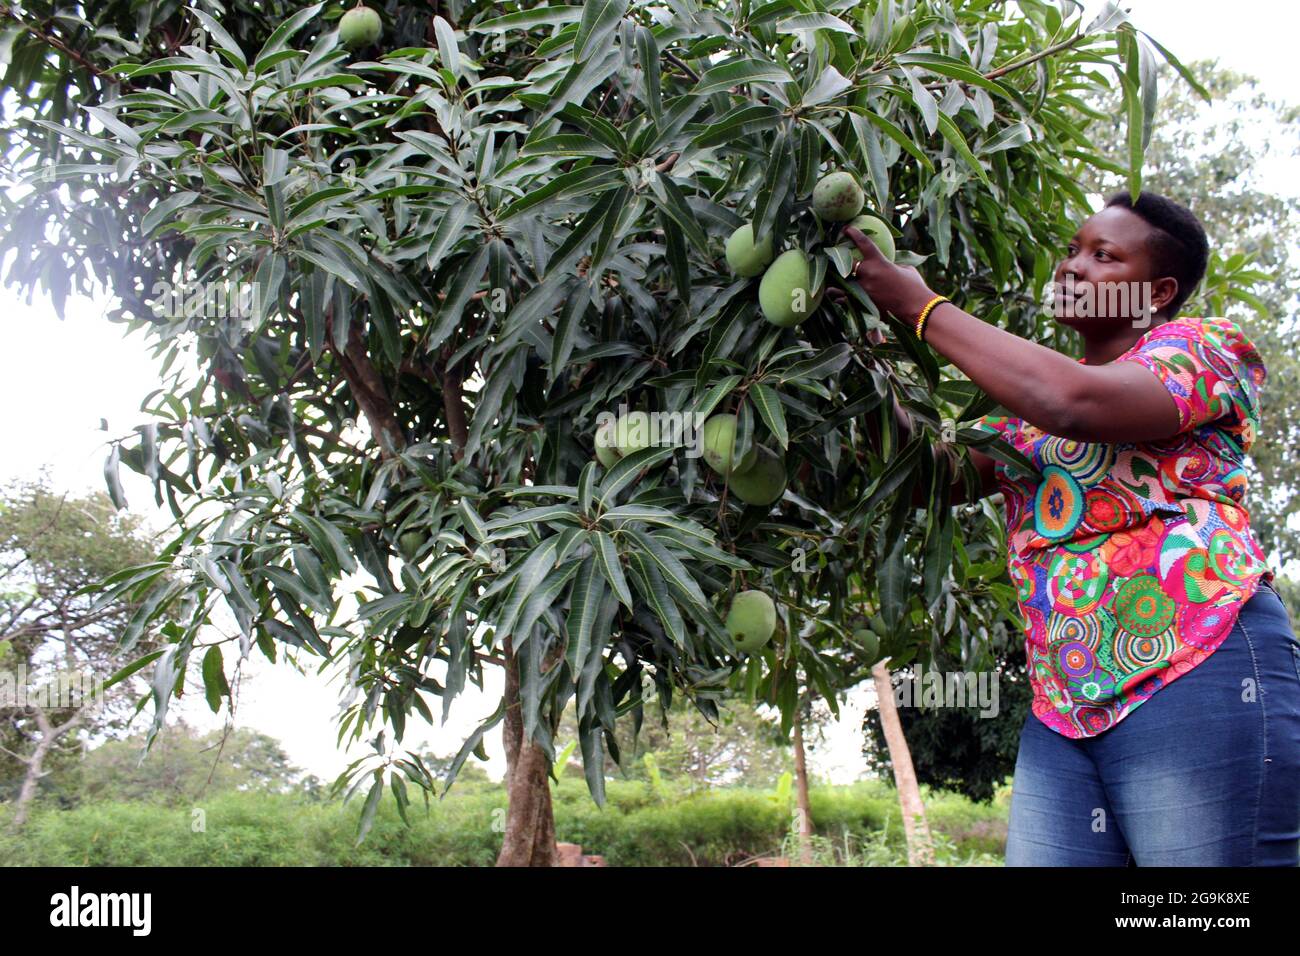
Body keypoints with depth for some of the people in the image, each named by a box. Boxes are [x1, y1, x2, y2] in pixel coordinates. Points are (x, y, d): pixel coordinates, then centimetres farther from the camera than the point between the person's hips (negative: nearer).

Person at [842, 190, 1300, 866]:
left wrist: (921, 307, -9)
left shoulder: (1207, 345, 3)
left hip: (1196, 676, -6)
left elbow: (1076, 402, -17)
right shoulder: (1029, 400, 24)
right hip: (1062, 706, 6)